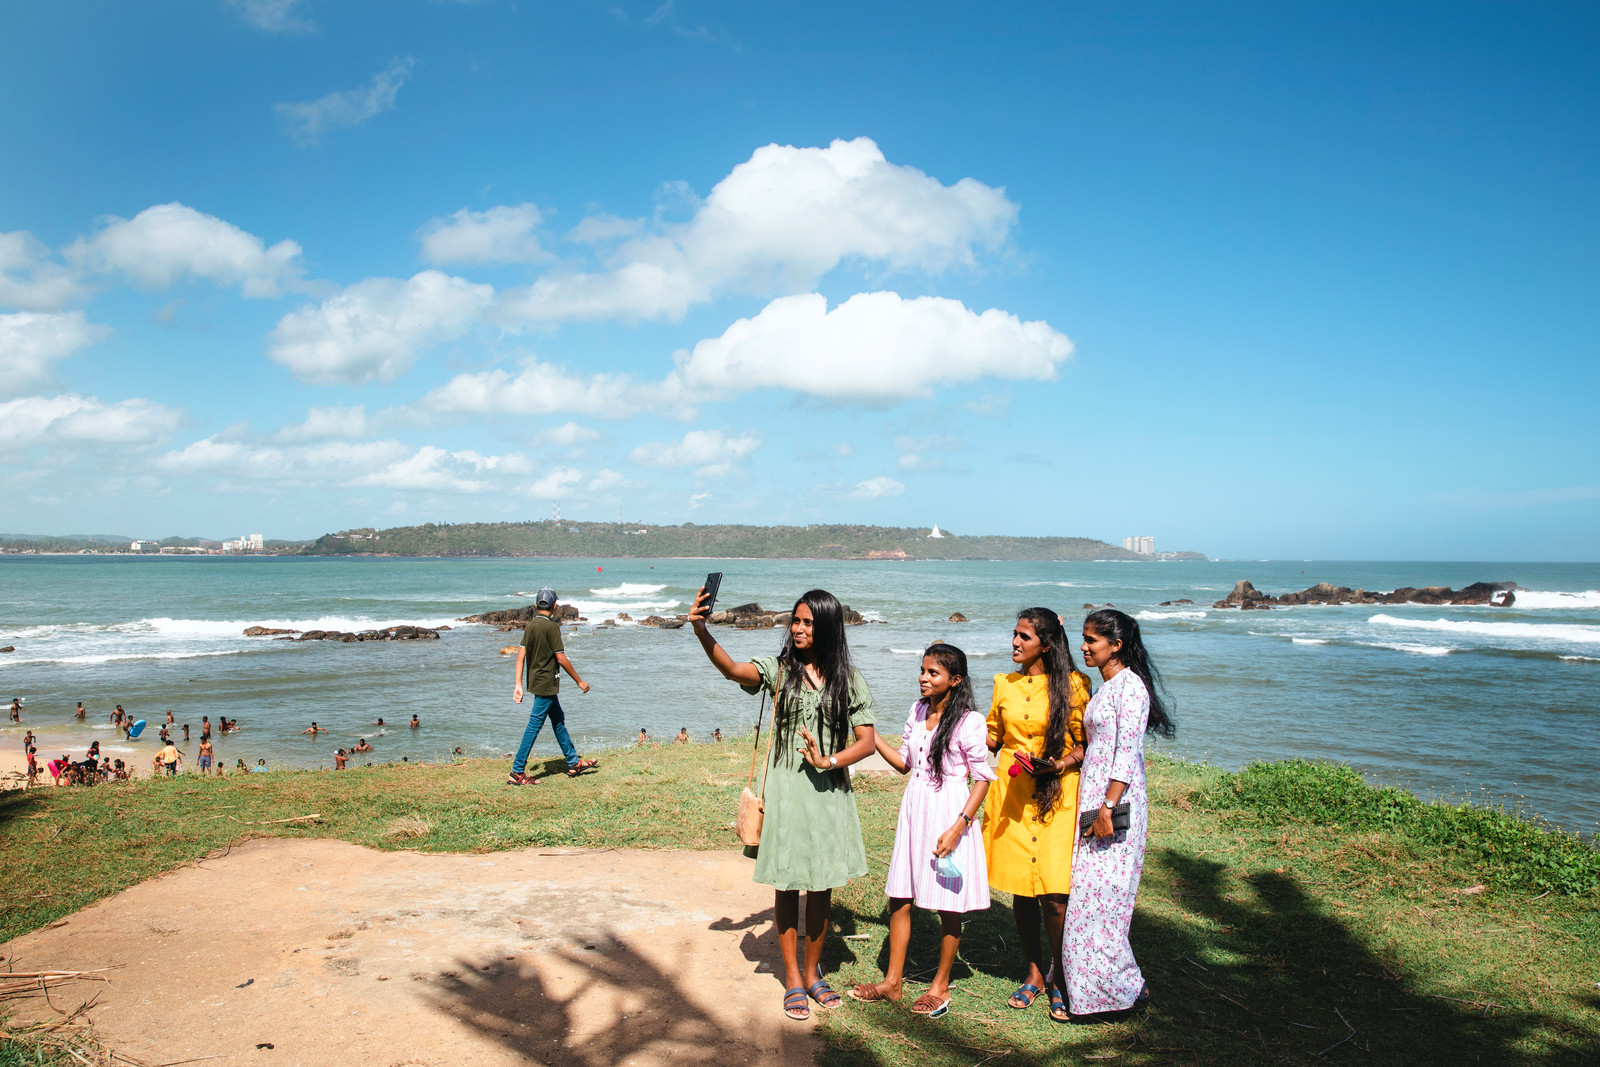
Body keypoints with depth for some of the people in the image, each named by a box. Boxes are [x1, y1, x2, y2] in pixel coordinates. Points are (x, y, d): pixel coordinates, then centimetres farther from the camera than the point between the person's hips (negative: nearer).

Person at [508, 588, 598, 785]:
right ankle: (516, 773, -3)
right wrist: (579, 681, -6)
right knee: (534, 726, -5)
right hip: (546, 685, -9)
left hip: (535, 681, 9)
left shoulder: (530, 626, 6)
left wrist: (518, 684, 5)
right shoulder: (551, 626, -16)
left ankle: (573, 764, 26)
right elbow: (561, 659, -16)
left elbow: (521, 655, 4)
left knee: (558, 720, 17)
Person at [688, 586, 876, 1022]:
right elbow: (733, 670, -21)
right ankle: (792, 978, 22)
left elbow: (867, 741, 0)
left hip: (829, 792, 1)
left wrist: (829, 761, -17)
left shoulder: (849, 680, 2)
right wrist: (701, 632, -37)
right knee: (787, 884, 6)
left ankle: (812, 972, 30)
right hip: (785, 790, -1)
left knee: (822, 885, 11)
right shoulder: (777, 669, -2)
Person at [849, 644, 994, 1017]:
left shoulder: (969, 721, -13)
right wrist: (871, 734, 8)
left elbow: (982, 779, -11)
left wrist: (958, 827, -18)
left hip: (949, 812, -6)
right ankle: (892, 982, 24)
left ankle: (940, 987, 22)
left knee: (948, 907, 6)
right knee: (899, 899, 10)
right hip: (914, 809, 6)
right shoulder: (917, 712, 7)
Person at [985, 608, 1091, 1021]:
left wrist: (1059, 765, -17)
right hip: (1012, 797, 4)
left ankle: (1059, 977, 12)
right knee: (1021, 888, 7)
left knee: (1054, 893, -8)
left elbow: (1087, 742, -1)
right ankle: (1034, 972, 24)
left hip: (1056, 796, -4)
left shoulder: (1071, 684, -2)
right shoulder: (1005, 684, 11)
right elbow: (991, 738, 20)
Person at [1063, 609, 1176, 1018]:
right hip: (1093, 799, 9)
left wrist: (1107, 807, -22)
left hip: (1118, 802, -9)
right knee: (1091, 892, 9)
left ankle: (1125, 985, 5)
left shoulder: (1130, 684, -12)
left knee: (1100, 894, -7)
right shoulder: (1106, 687, 17)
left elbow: (1127, 753, -18)